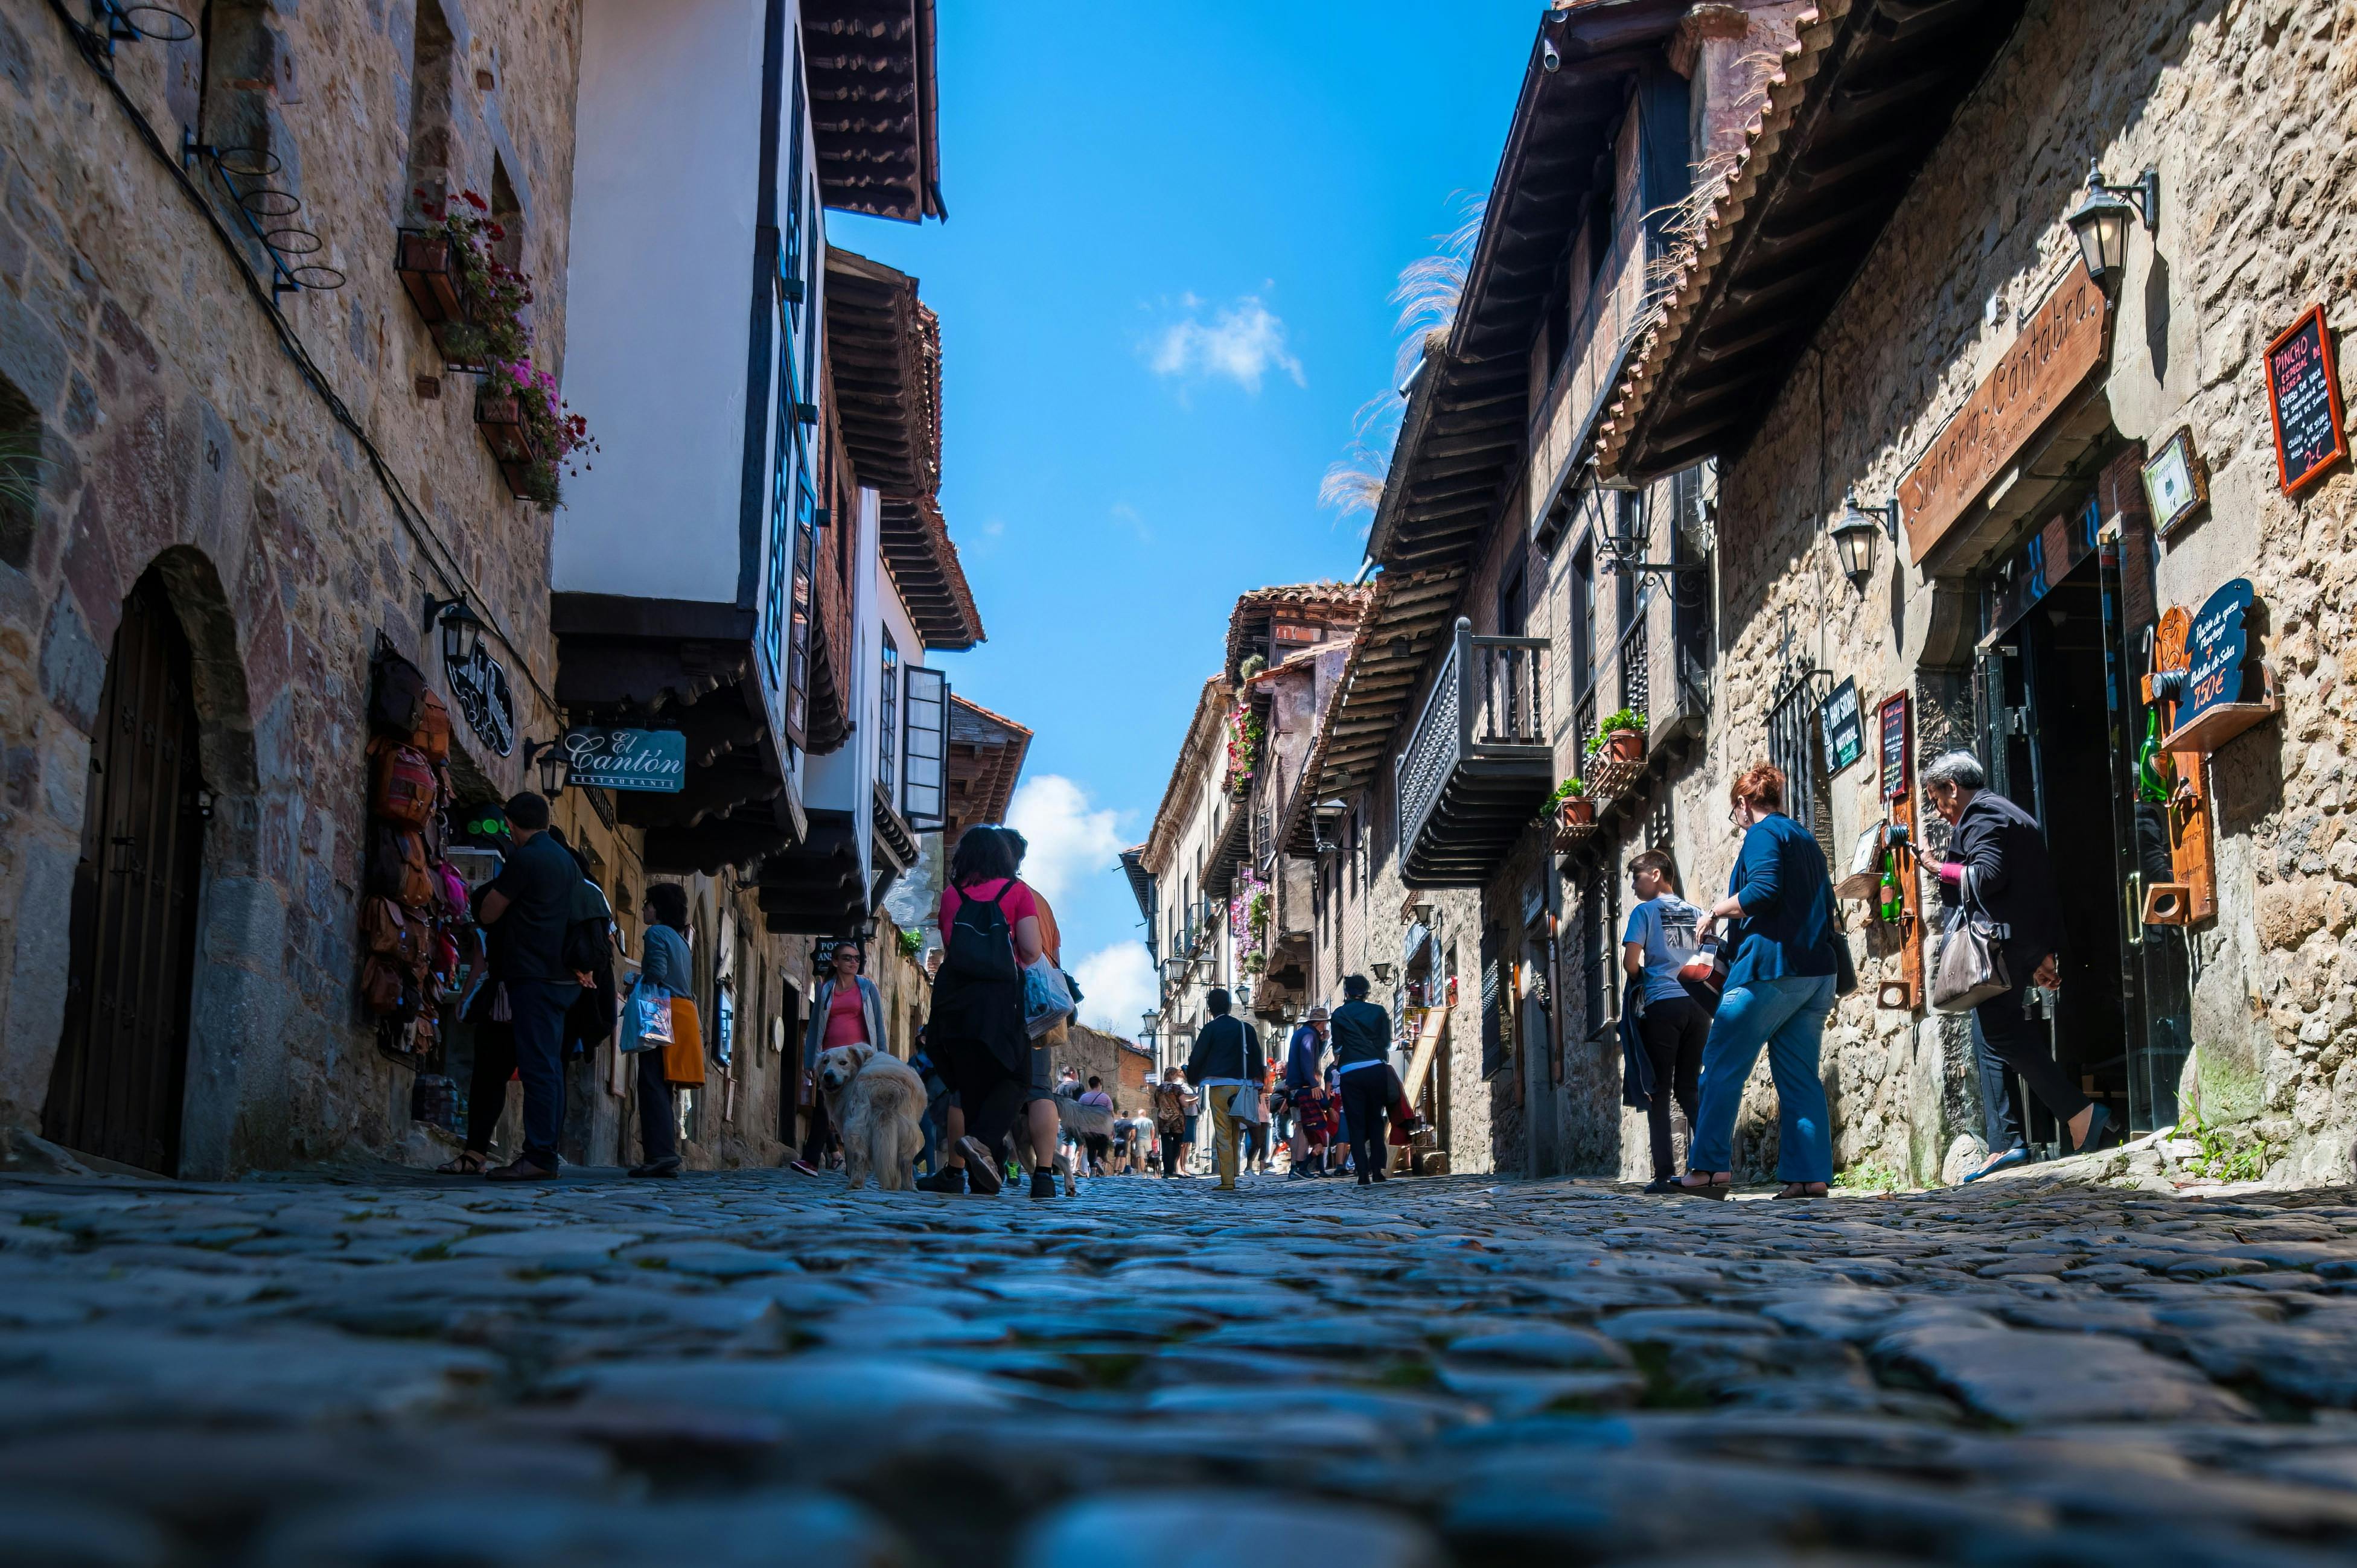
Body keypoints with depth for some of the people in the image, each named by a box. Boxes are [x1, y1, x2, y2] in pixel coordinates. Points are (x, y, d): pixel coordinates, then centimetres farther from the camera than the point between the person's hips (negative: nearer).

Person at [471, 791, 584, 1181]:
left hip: (535, 976, -9)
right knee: (550, 1065, 10)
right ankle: (547, 1152, 12)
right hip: (563, 976, 9)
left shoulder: (525, 858, -9)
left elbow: (487, 914, -3)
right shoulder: (568, 861, 17)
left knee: (538, 1066, -11)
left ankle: (539, 1157, -14)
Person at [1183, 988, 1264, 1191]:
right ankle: (1231, 1179, 14)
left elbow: (1197, 1057, -2)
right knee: (1234, 1134, 13)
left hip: (1219, 1086, -5)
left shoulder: (1210, 1028, -2)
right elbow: (1256, 1057, 13)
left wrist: (1193, 1079, 15)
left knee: (1223, 1134, -6)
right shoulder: (1245, 1028, 11)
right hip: (1240, 1086, 5)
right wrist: (1256, 1082, 19)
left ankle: (1227, 1181, -11)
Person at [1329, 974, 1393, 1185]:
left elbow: (1337, 1047, 7)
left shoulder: (1340, 1014, 5)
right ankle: (1378, 1170, 5)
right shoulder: (1379, 1011, 9)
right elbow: (1386, 1043, 9)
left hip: (1350, 1073, -2)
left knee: (1356, 1125, 2)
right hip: (1377, 1069, 2)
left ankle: (1363, 1173, -7)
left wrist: (1337, 1065, 22)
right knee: (1375, 1122, 12)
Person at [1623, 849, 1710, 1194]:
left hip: (1662, 1005, -4)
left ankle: (1665, 1173, -7)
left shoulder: (1645, 911, 1)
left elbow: (1631, 963, -6)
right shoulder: (1697, 913, 15)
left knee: (1660, 1091, -1)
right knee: (1690, 1088, 11)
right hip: (1698, 1006, 4)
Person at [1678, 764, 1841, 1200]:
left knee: (1723, 1067, -4)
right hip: (1817, 972, 8)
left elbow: (1763, 890, -20)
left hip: (1771, 970, -8)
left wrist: (1716, 911, -6)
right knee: (1801, 1078, 6)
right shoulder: (1806, 839, 23)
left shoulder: (1763, 833, -4)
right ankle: (1811, 1175, -1)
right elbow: (1825, 906, 24)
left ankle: (1710, 1168, -10)